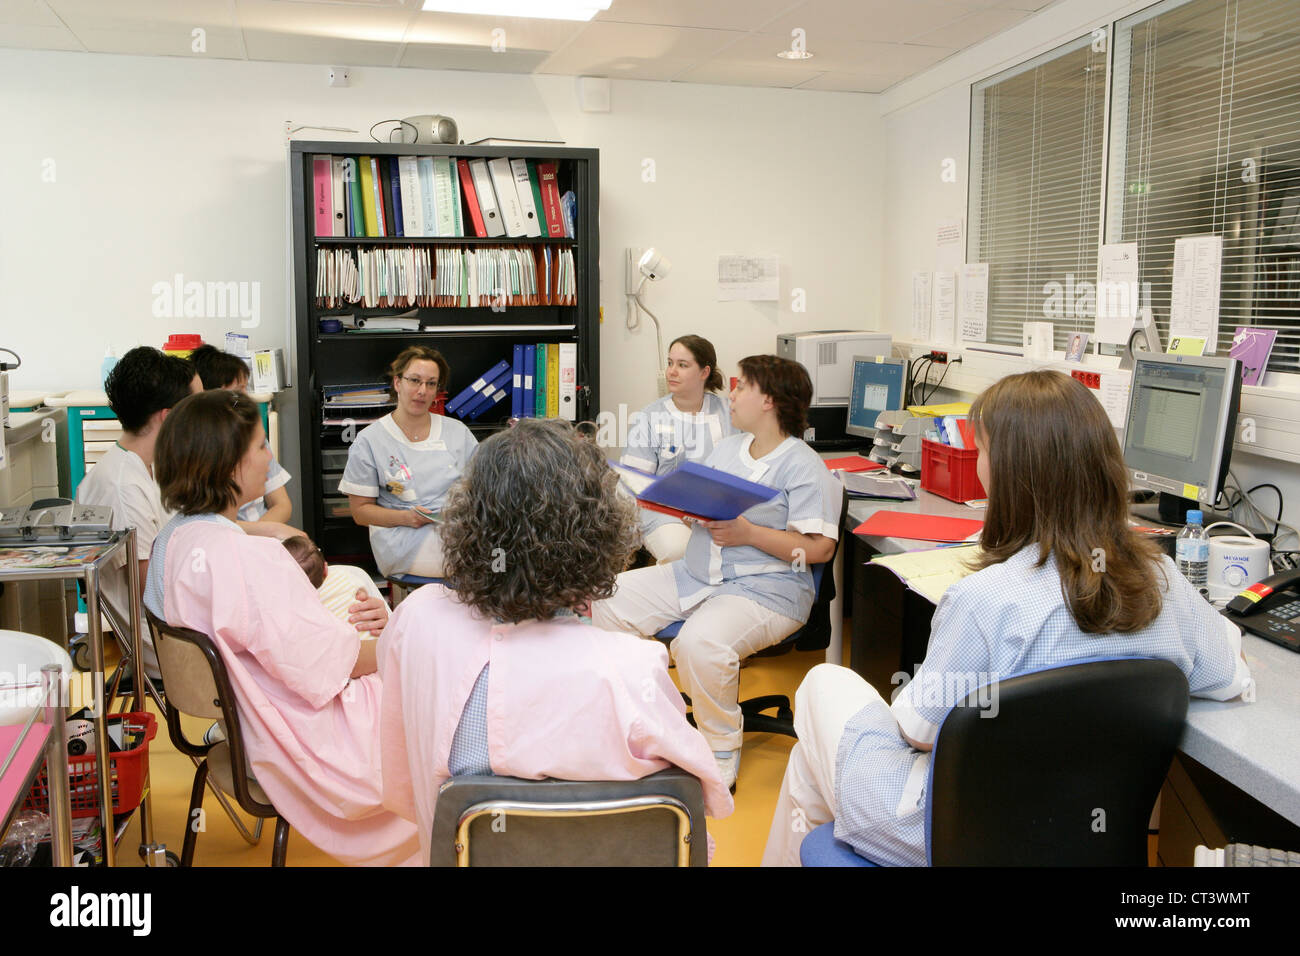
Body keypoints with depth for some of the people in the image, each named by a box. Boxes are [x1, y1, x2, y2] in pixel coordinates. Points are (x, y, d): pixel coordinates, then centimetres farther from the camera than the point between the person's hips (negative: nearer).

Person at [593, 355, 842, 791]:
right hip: (695, 575, 8)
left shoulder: (804, 467, -8)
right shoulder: (726, 448, 18)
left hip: (765, 590, -8)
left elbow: (818, 547, -15)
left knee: (700, 643, -36)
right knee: (607, 598, -5)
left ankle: (721, 756, -13)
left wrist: (747, 533, -20)